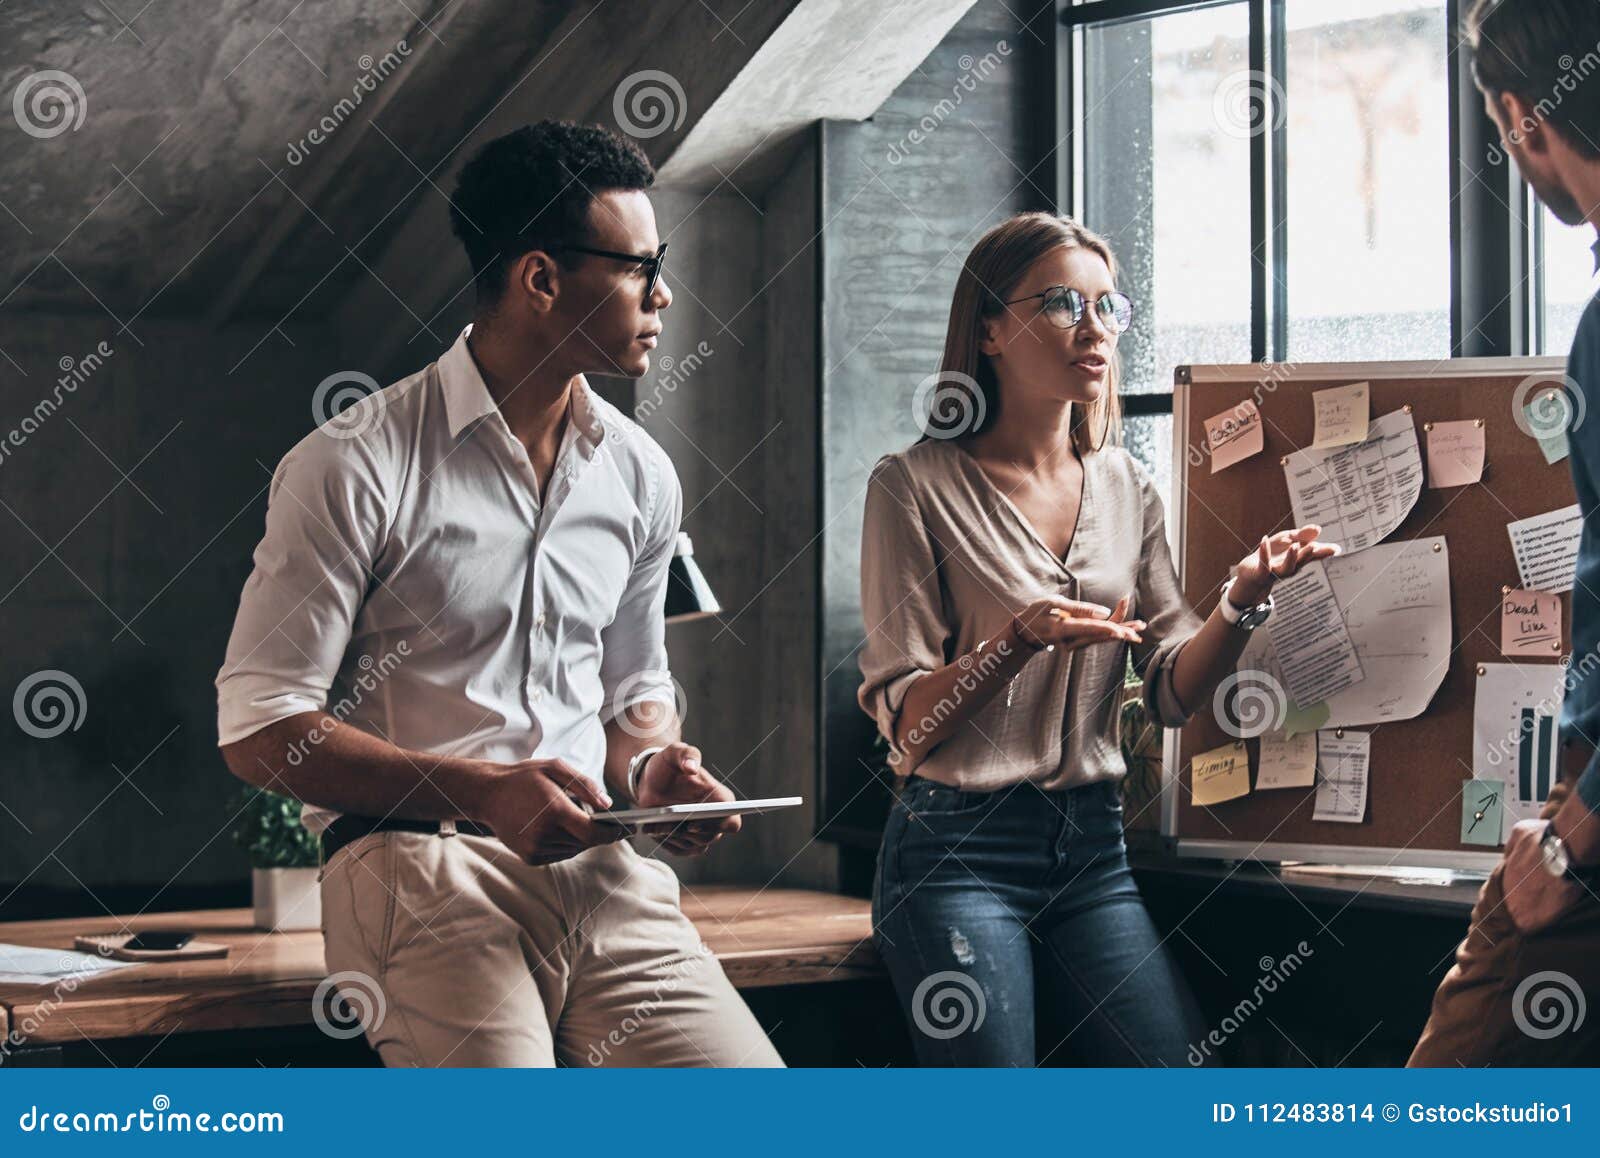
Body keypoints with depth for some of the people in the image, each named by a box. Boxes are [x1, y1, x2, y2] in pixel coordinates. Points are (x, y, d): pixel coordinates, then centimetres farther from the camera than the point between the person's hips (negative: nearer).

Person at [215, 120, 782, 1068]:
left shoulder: (639, 475, 15)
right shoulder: (356, 466, -4)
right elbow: (259, 729, -6)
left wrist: (655, 767, 3)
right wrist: (483, 791, -16)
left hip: (604, 867, 5)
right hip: (416, 864, -5)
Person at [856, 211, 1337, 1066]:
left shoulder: (1126, 489, 12)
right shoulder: (916, 487, -4)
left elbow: (1175, 690, 6)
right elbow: (906, 724, -8)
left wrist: (1243, 602, -12)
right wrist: (1020, 641, -24)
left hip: (1091, 845, 5)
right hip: (956, 850, -5)